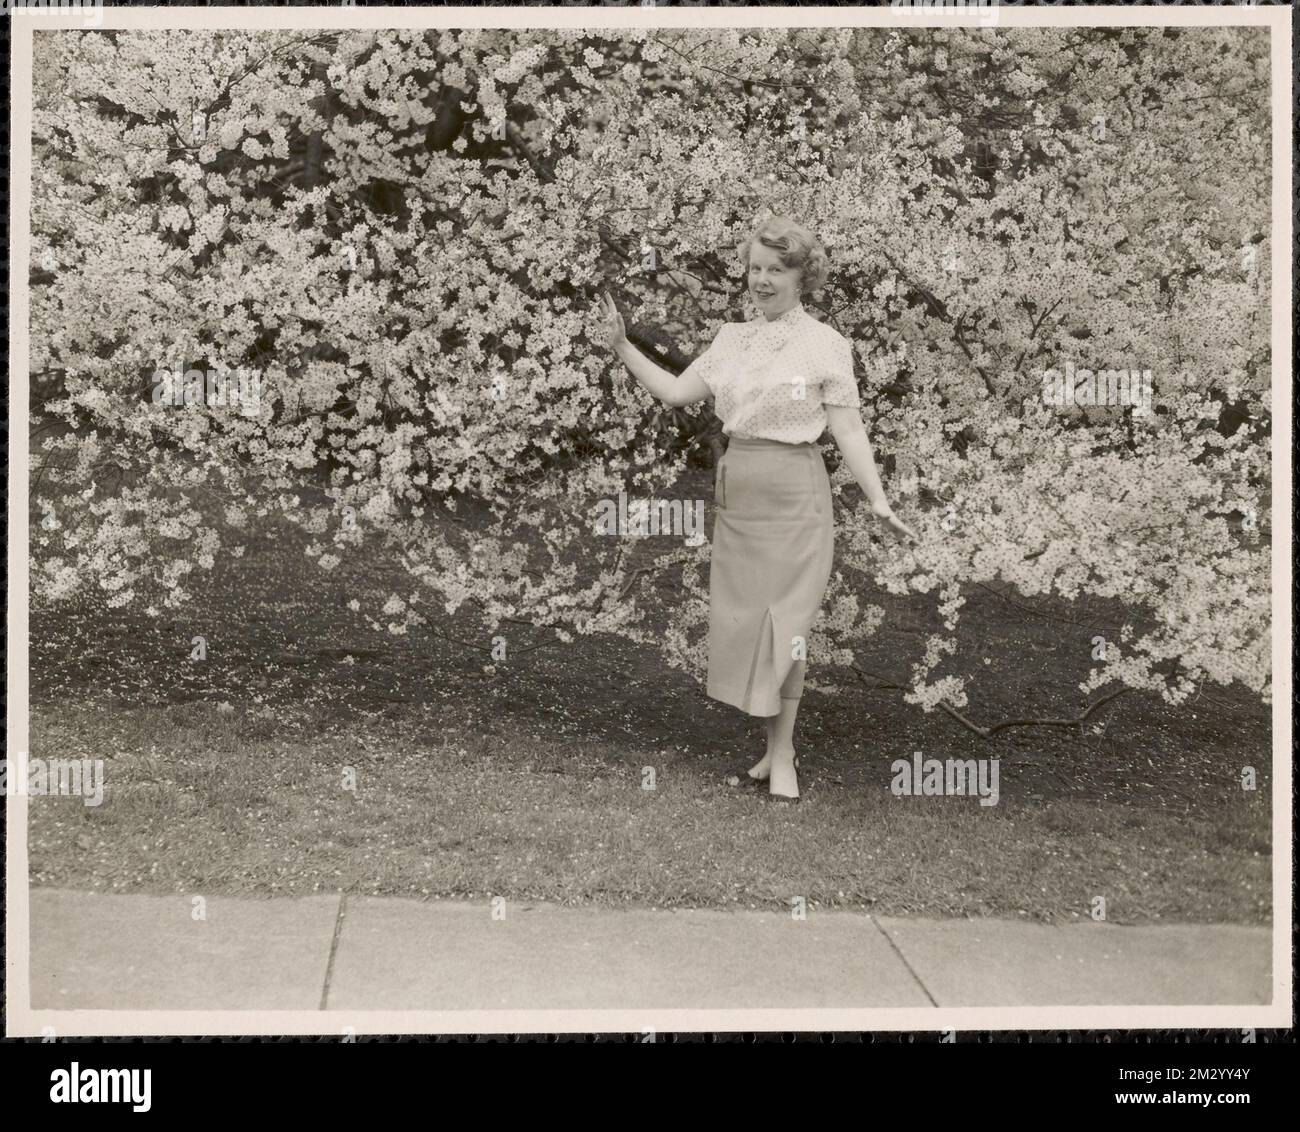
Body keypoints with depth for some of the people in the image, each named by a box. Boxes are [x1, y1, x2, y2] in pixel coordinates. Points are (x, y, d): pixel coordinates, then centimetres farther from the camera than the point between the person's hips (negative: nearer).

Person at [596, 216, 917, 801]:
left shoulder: (825, 344, -5)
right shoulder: (732, 338, 10)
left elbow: (848, 430, -6)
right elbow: (675, 390, 10)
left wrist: (878, 500, -13)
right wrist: (621, 346, 4)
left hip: (793, 494, -5)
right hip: (736, 491, 6)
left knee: (783, 620, -3)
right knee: (743, 620, 7)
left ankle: (782, 756, 6)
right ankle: (775, 748, 19)